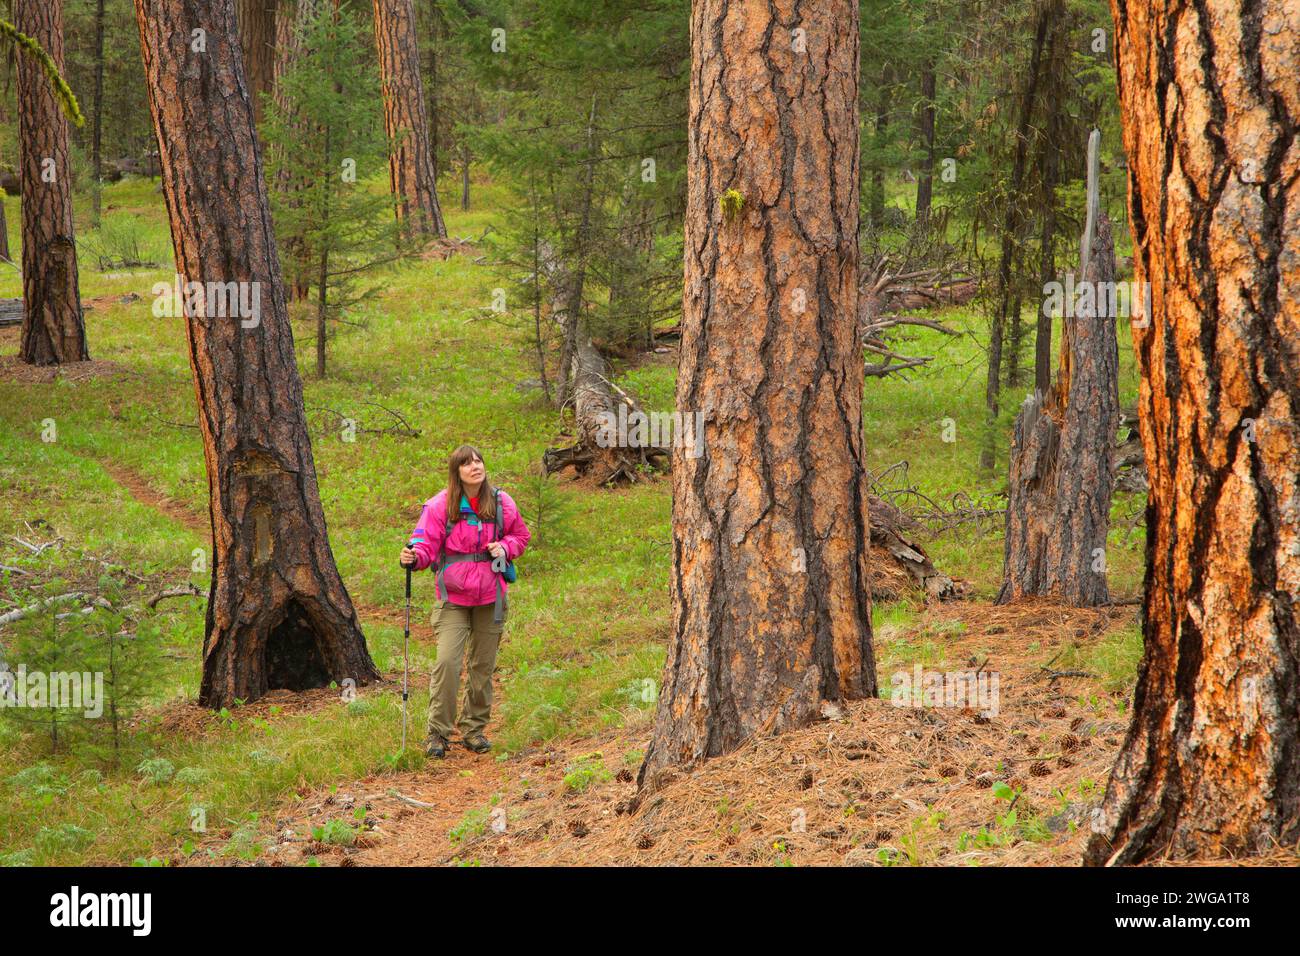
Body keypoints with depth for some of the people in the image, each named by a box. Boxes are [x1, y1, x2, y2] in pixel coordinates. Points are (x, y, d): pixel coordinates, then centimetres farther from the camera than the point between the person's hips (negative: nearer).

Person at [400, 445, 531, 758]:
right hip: (453, 598, -3)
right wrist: (414, 557, -32)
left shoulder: (502, 503, 0)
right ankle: (438, 733, -5)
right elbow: (426, 542, -10)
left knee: (483, 666, 11)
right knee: (447, 661, -15)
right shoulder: (440, 505, -9)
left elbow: (520, 535, 14)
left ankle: (474, 729, 25)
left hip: (491, 597, 3)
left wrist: (505, 547, -7)